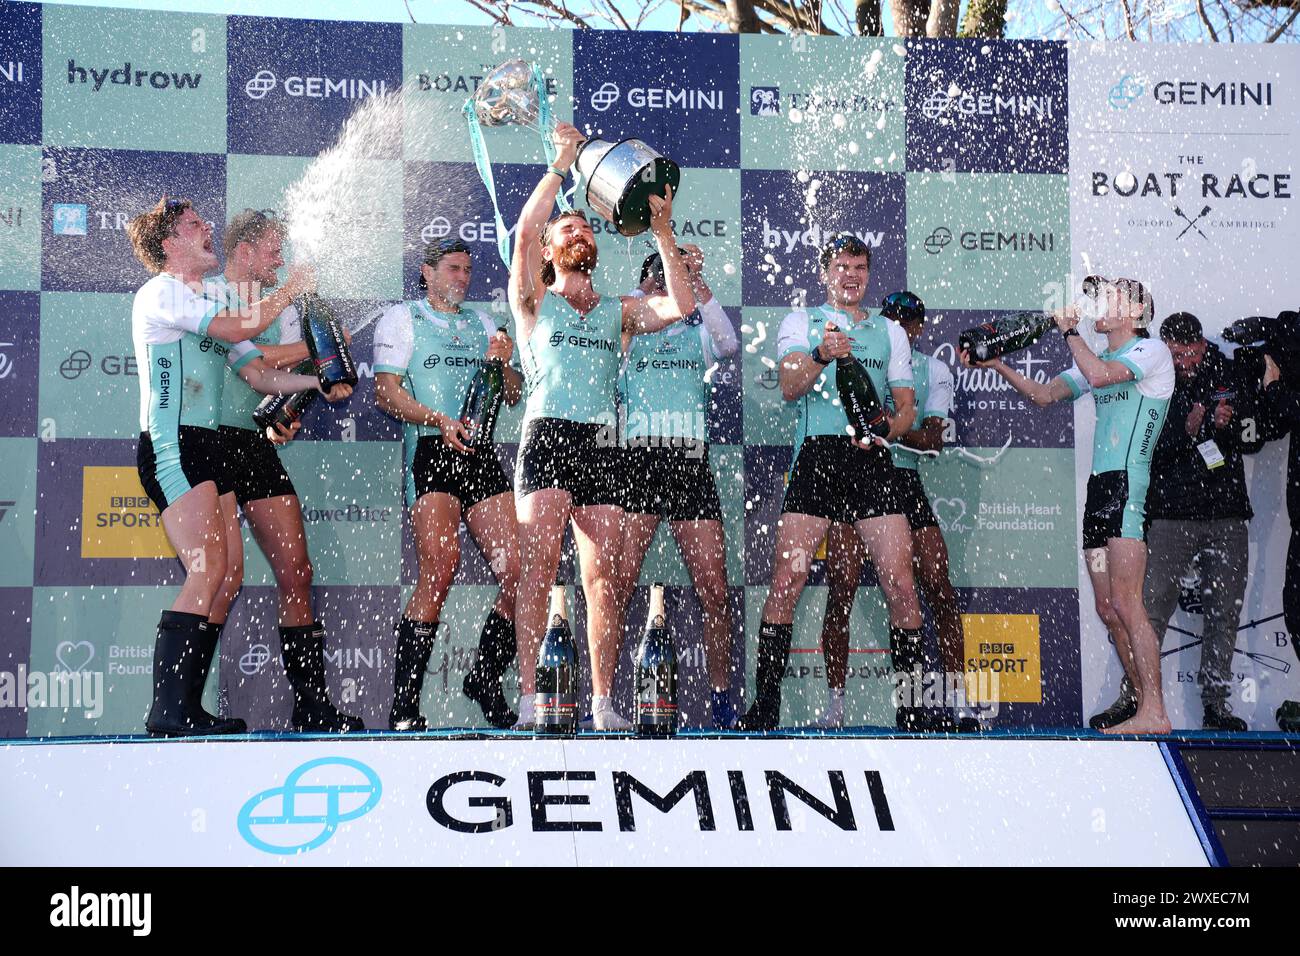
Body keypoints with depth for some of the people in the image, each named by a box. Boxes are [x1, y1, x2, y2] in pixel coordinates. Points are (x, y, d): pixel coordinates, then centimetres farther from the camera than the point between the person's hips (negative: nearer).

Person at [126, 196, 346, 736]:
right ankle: (167, 711, -19)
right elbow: (235, 329, -17)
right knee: (207, 574, -18)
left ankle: (187, 709, 4)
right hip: (172, 445, -9)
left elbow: (258, 374, 21)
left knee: (228, 576, 2)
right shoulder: (160, 293, -4)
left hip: (208, 448, 9)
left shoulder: (212, 307, 24)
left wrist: (318, 383, 7)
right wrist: (290, 291, -5)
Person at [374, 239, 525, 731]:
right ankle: (404, 704, -15)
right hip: (431, 450, -5)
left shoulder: (483, 324, 24)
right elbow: (386, 391, -1)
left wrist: (503, 365, -1)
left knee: (516, 569, -6)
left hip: (482, 451, 5)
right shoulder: (402, 319, 10)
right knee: (440, 568, -19)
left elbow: (513, 395, 21)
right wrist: (438, 420, -16)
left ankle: (486, 679, 13)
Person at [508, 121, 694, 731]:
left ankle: (603, 703, -1)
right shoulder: (533, 303, 14)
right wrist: (562, 164, 0)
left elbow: (680, 307, 5)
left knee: (602, 576, -2)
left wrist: (662, 233, 6)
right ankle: (527, 699, -15)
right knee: (538, 567, -13)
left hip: (602, 444, 3)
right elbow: (523, 231, -3)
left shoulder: (618, 311, 22)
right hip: (547, 434, -3)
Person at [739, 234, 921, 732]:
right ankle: (765, 705, -3)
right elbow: (789, 387, -5)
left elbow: (906, 406, 18)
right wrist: (821, 355, -25)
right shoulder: (801, 322, 11)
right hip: (817, 454, -2)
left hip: (871, 459, 2)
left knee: (900, 582, -6)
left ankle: (913, 708, 3)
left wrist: (885, 428, -4)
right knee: (787, 580, -10)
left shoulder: (890, 331, 19)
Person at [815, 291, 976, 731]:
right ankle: (835, 705, -3)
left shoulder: (934, 372, 10)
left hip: (903, 480, 2)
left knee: (939, 588, -7)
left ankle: (956, 700, 1)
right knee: (841, 592, -10)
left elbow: (933, 439, -3)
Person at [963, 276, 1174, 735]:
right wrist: (996, 364, 8)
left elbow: (1098, 374, -20)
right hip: (1098, 487, 9)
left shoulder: (1151, 351, -3)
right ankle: (1148, 709, 9)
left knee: (1125, 605, -15)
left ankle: (1154, 714, -15)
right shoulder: (1097, 359, 23)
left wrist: (1070, 330, -7)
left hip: (1130, 485, -9)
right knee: (1107, 609, 5)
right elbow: (1044, 394, 19)